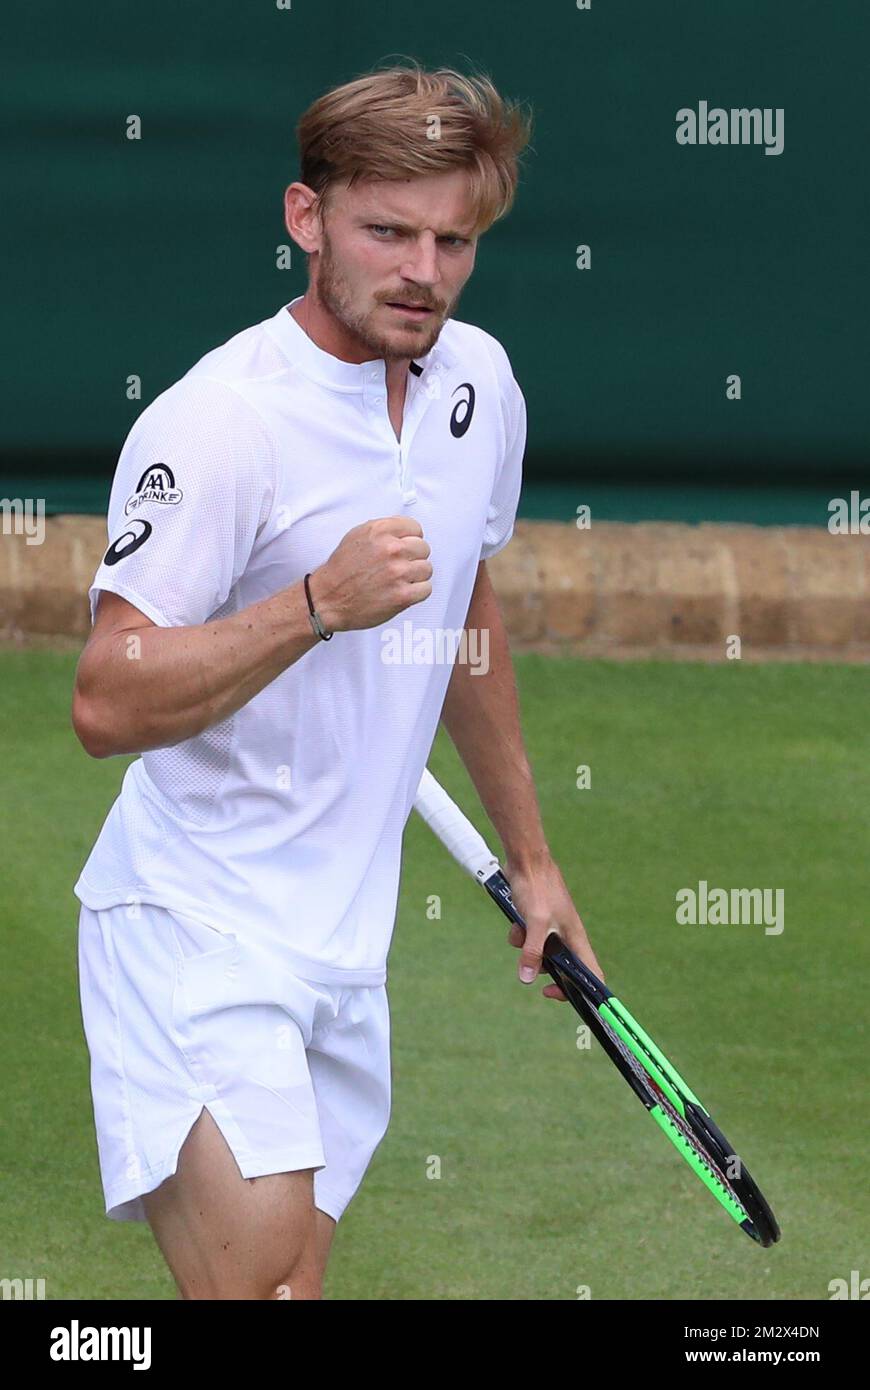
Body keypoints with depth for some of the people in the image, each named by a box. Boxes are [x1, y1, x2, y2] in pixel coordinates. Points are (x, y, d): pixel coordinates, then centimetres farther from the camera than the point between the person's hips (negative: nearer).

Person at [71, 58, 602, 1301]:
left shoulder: (479, 380, 8)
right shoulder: (217, 419, -16)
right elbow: (107, 707, -18)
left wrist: (530, 858, 29)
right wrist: (320, 604, -28)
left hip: (350, 946, 7)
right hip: (197, 926, -7)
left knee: (290, 1274, 3)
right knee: (262, 1281, -22)